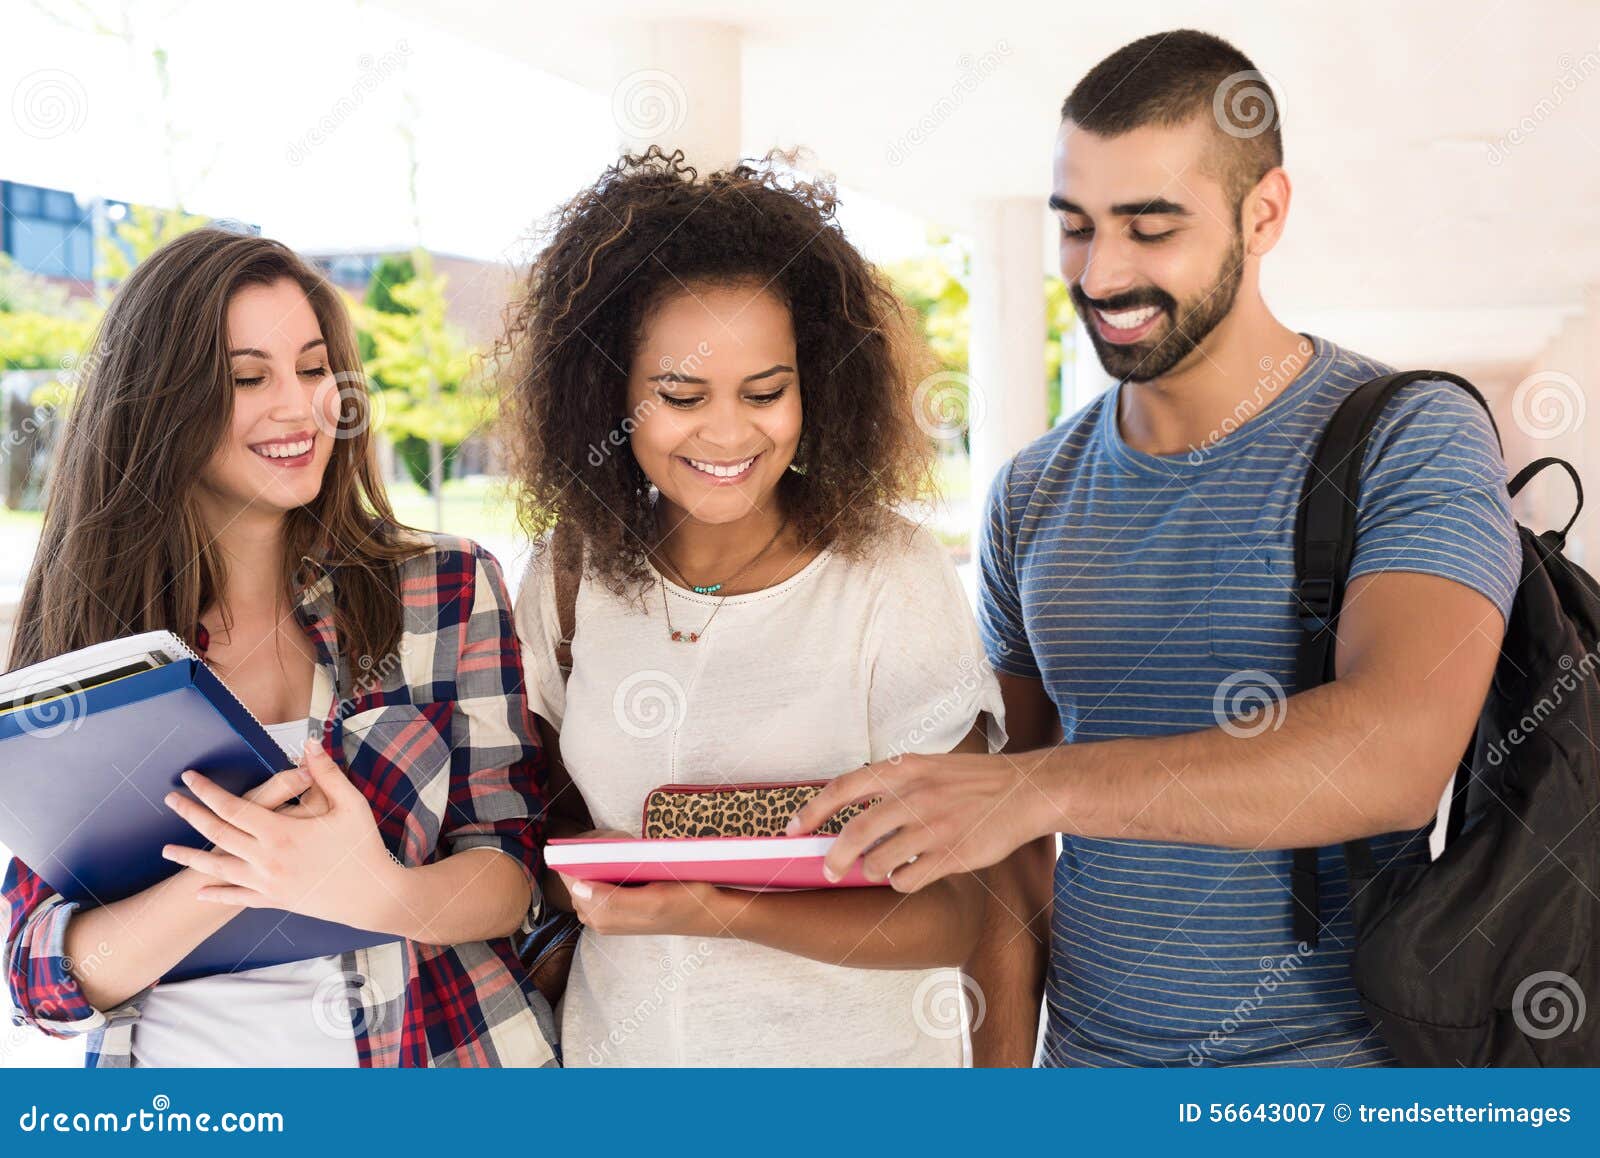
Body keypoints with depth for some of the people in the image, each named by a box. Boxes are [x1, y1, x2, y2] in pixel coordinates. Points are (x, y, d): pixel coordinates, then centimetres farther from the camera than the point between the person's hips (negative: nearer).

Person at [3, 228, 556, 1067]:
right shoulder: (82, 624, -5)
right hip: (171, 1053, 0)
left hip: (435, 1054, 0)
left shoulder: (453, 589, -5)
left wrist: (380, 893, -30)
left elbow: (509, 872, -9)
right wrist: (233, 874, -28)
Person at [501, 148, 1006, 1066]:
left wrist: (722, 912, -29)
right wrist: (581, 876, -17)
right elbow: (550, 817, 5)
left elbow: (951, 917, -16)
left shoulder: (894, 578, -17)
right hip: (619, 1044, 3)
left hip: (848, 1054, -3)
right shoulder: (568, 580, -7)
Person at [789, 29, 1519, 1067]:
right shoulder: (1034, 492, 4)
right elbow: (1018, 835, 6)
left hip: (1337, 1062, -4)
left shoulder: (1412, 440, -12)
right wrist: (1005, 1056, -3)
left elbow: (1398, 753, -28)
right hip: (1089, 1051, 4)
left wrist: (1045, 785, -33)